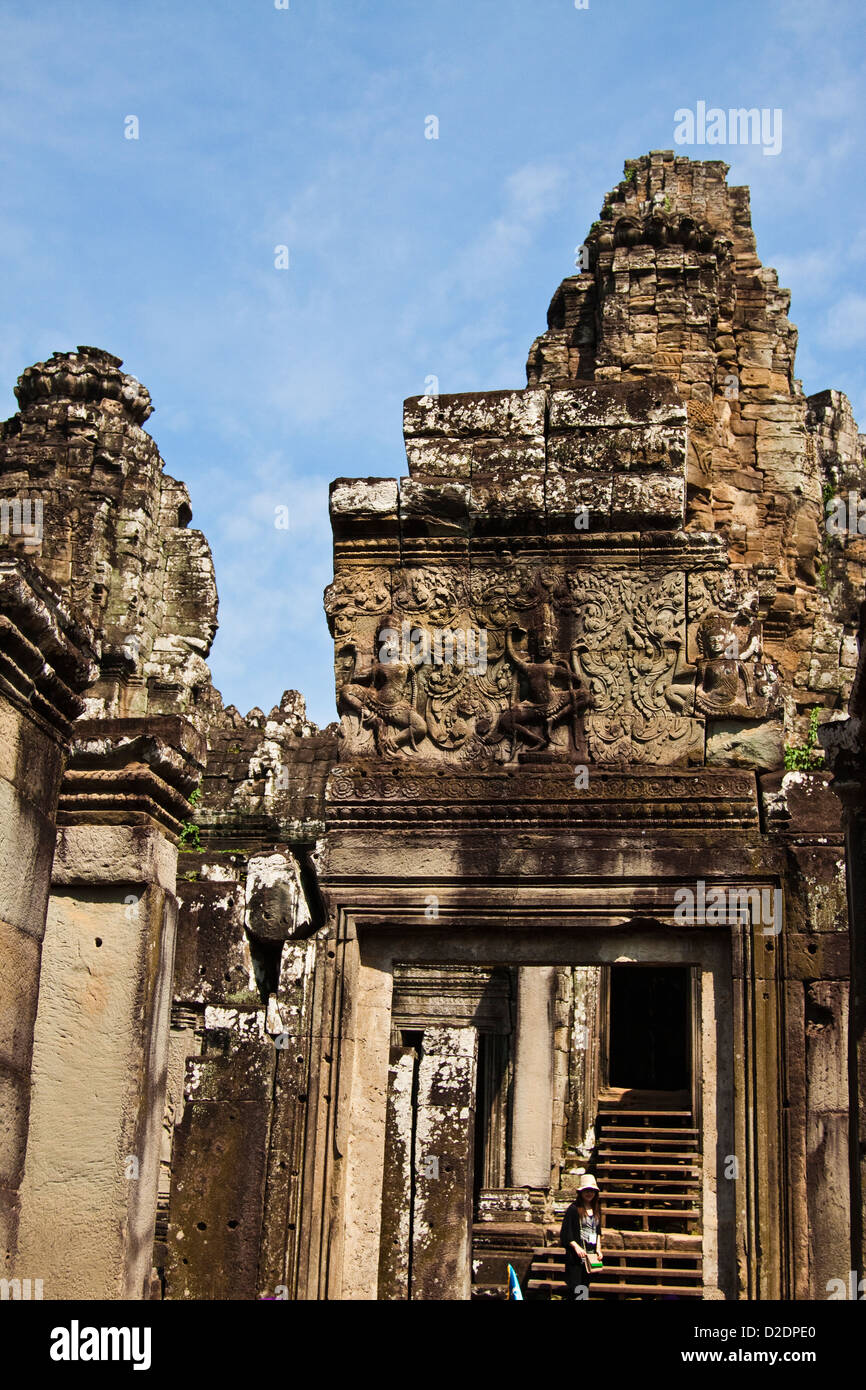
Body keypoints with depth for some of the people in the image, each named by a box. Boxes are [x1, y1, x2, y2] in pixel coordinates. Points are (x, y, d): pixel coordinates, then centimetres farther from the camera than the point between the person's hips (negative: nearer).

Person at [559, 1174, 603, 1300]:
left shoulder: (596, 1210, 12)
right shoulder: (574, 1209, -7)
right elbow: (566, 1233, -9)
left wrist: (598, 1249, 8)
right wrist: (576, 1247, -18)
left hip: (591, 1254, 6)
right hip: (576, 1256, -6)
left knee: (586, 1285, 8)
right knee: (577, 1289, -9)